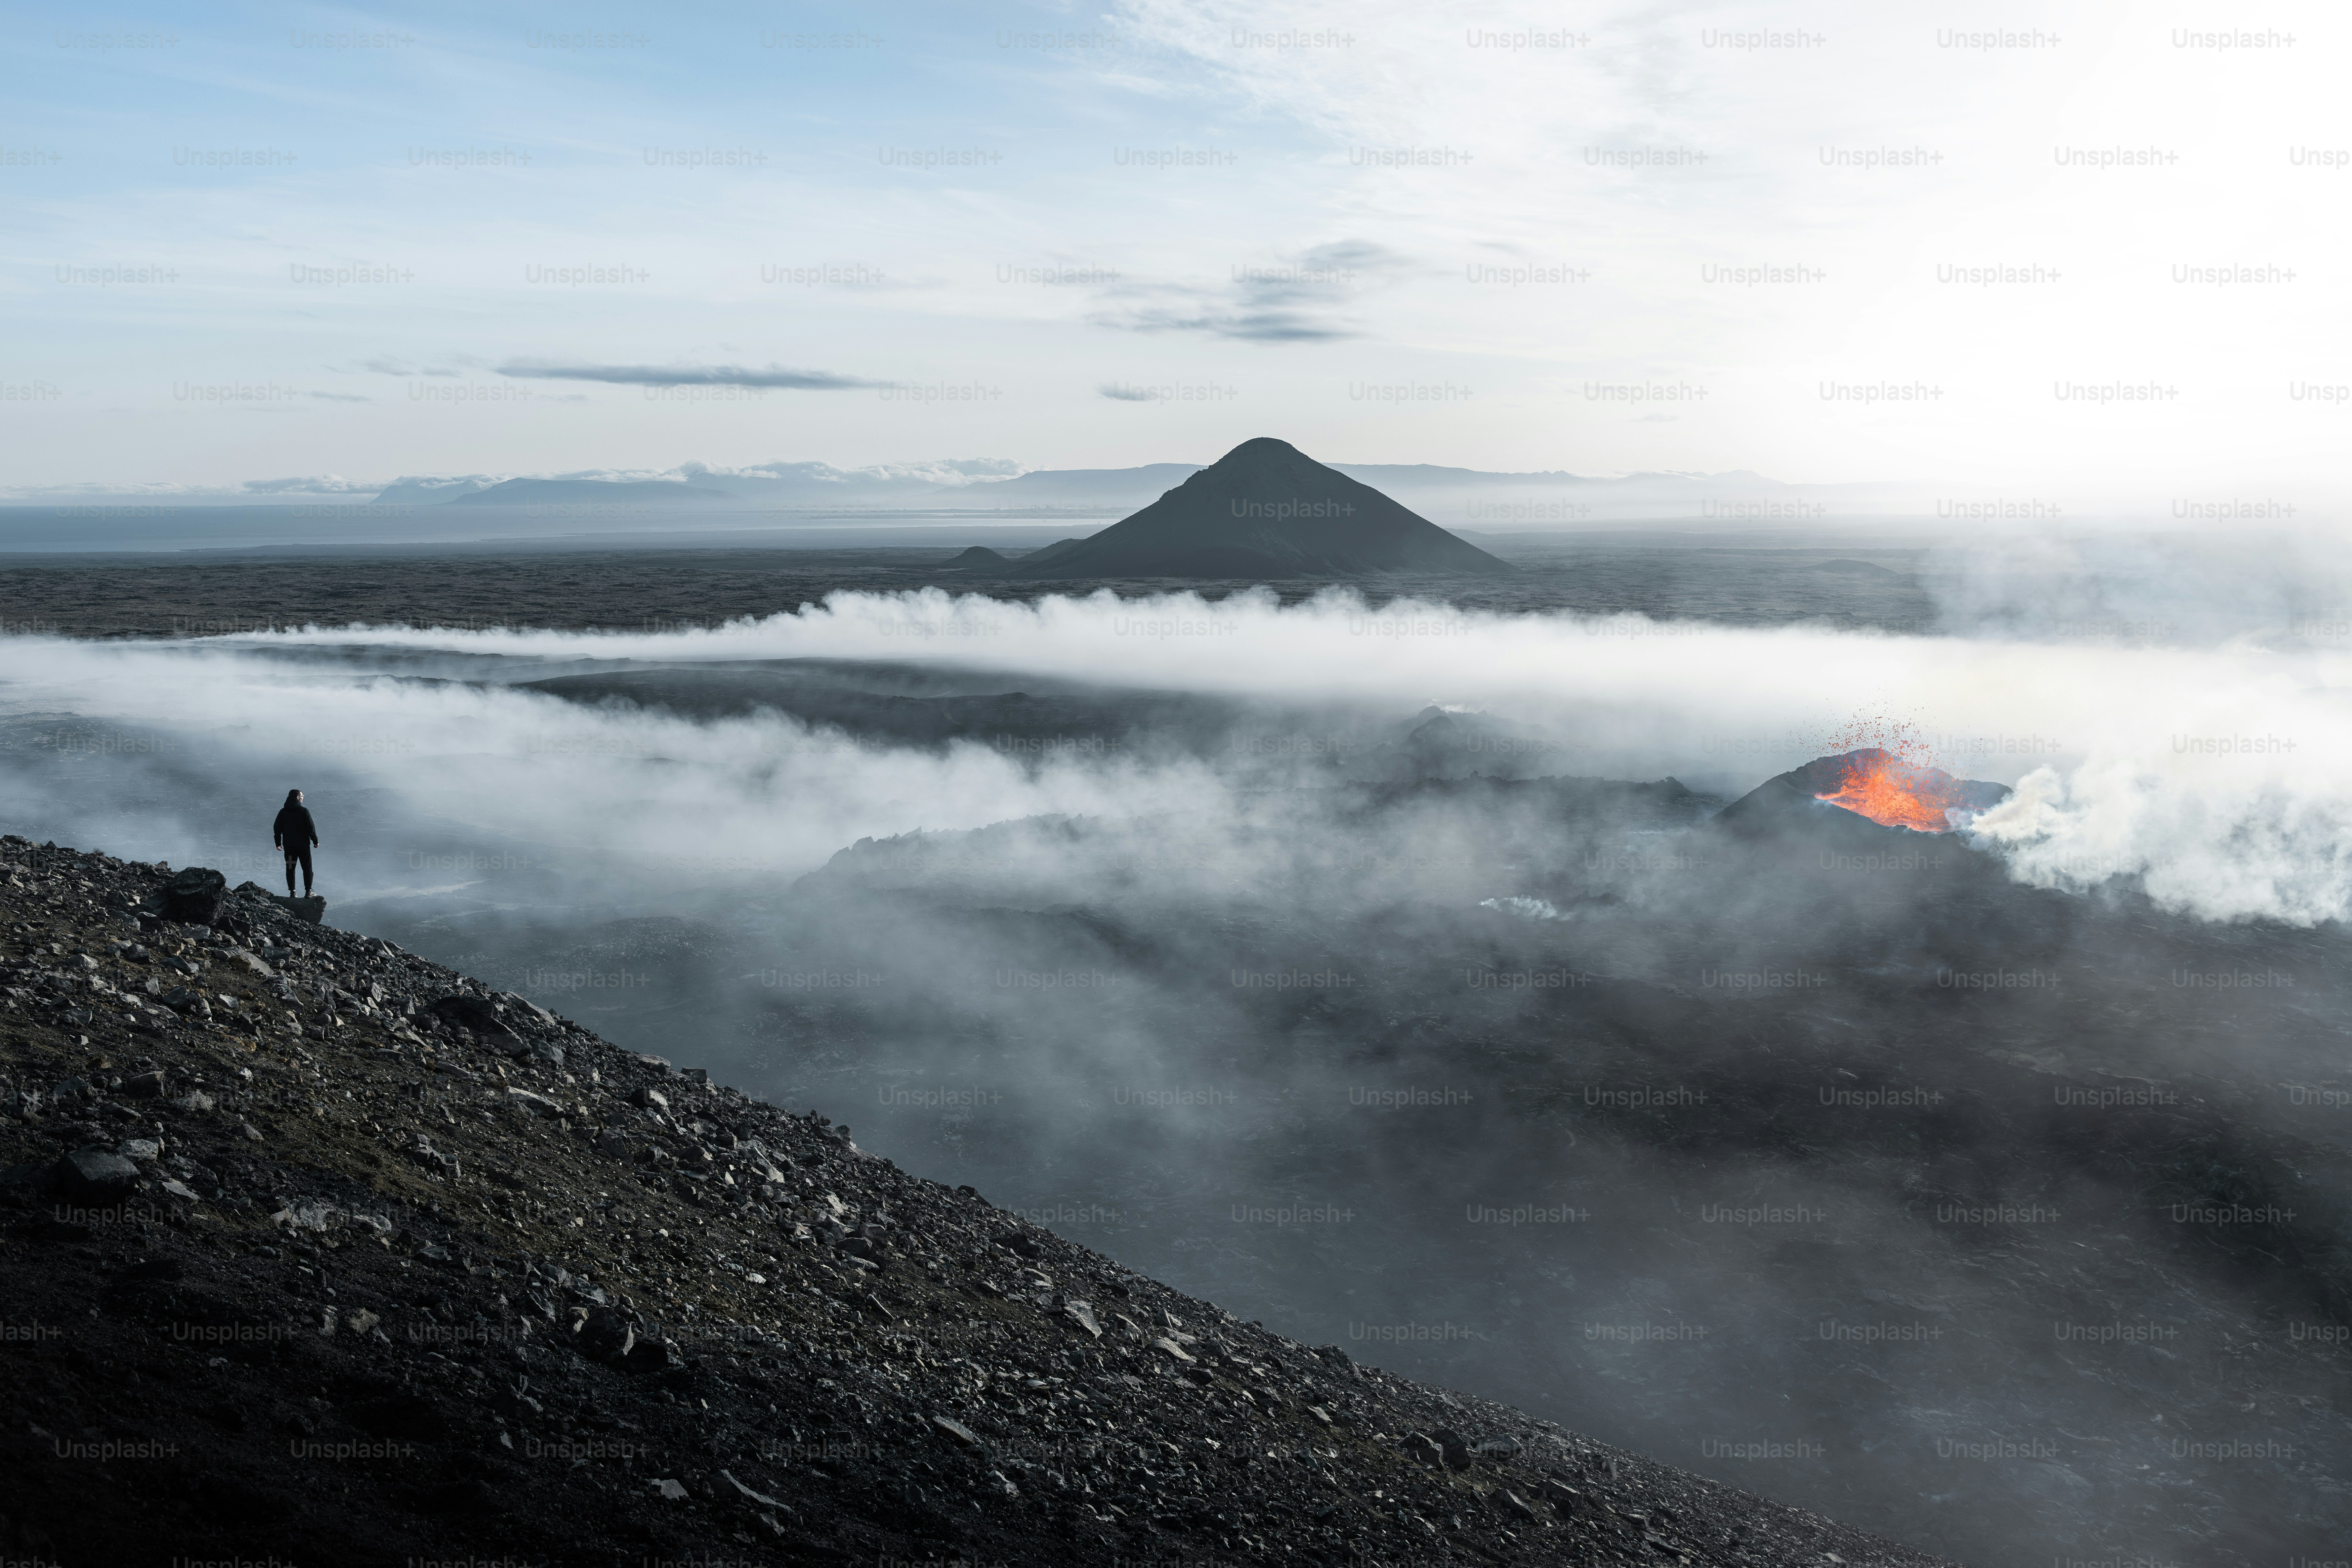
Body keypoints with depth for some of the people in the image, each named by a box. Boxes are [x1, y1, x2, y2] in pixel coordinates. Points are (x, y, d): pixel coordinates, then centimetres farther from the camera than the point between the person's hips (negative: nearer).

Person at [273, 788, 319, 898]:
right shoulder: (304, 811, -7)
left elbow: (277, 828, 7)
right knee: (307, 868, 5)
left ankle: (292, 892, 4)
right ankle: (308, 891, 0)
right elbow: (311, 827, -9)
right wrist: (315, 840, 1)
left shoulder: (283, 812, 4)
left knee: (290, 869, 8)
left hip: (289, 846, 3)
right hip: (303, 845, -3)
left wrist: (278, 842, 16)